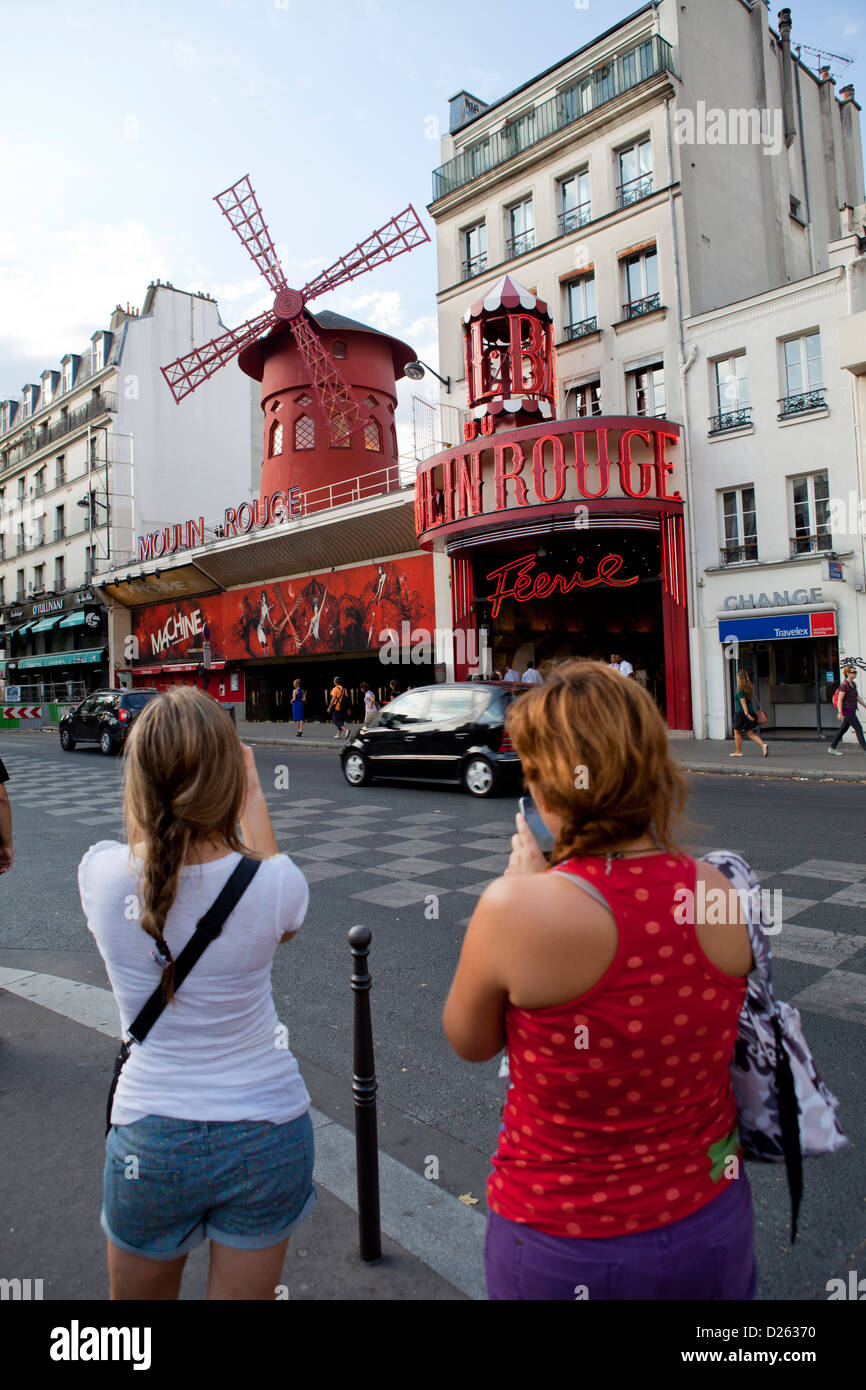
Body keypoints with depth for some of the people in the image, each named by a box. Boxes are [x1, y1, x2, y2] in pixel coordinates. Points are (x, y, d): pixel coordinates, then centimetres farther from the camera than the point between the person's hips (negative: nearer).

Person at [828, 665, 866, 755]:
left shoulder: (853, 684, 13)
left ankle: (832, 748, 18)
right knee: (859, 729, -8)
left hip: (852, 711, 9)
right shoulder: (844, 685, -14)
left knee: (843, 730, 12)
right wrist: (840, 713, -22)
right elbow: (840, 699, -17)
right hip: (847, 710, -9)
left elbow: (857, 697, 22)